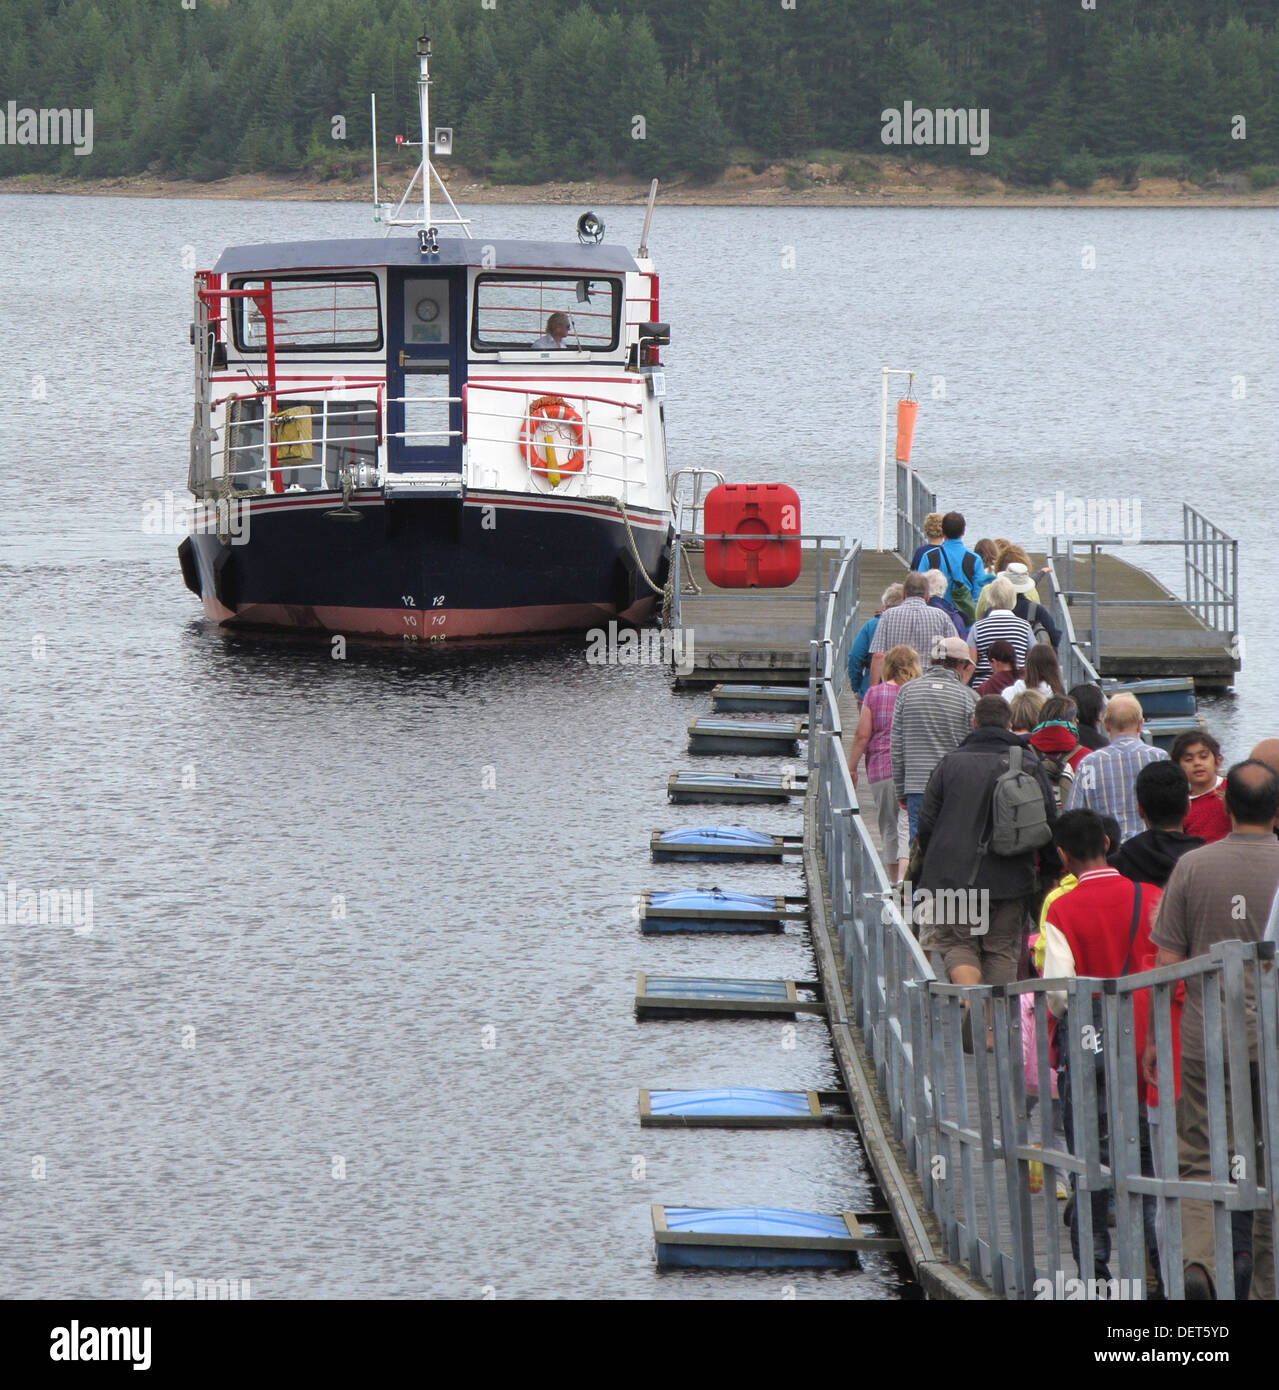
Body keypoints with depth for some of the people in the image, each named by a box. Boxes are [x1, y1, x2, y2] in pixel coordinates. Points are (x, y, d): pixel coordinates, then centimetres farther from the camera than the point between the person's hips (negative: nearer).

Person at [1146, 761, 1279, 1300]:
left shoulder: (1192, 866, -3)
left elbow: (1166, 962, -1)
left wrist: (1152, 1039, 8)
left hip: (1208, 1036, 0)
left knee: (1201, 1161, 5)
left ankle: (1198, 1260, -18)